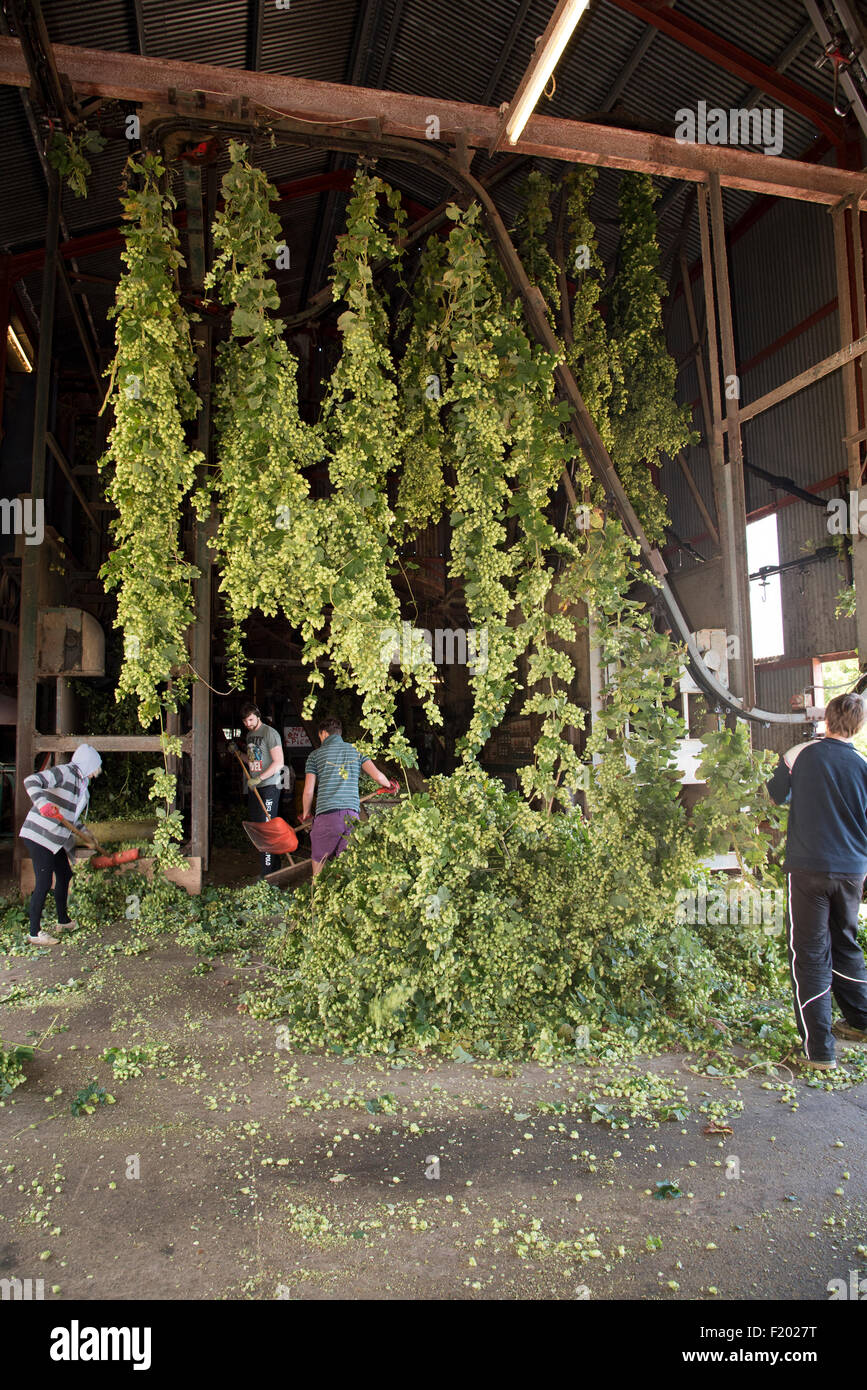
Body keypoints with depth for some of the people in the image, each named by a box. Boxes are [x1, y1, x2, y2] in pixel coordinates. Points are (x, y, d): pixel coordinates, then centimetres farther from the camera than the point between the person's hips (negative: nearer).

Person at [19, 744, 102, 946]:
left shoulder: (82, 782, 14)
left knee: (65, 875, 18)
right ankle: (35, 933, 3)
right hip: (39, 835, -10)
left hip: (55, 839, 10)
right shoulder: (64, 772, -15)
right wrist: (42, 803, -42)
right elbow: (31, 781, -28)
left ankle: (63, 921, 34)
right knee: (44, 883, -6)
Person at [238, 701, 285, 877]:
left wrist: (259, 778, -22)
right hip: (254, 787, 9)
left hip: (269, 786, -9)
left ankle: (270, 871, -7)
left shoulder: (269, 733, -11)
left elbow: (278, 762, -17)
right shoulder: (250, 735, 16)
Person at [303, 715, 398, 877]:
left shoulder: (316, 755, 9)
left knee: (318, 858, 14)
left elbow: (308, 791, 5)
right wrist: (389, 786, 24)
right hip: (352, 812, 2)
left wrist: (306, 813, 21)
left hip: (326, 812, -2)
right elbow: (377, 775, 3)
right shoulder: (356, 750, 13)